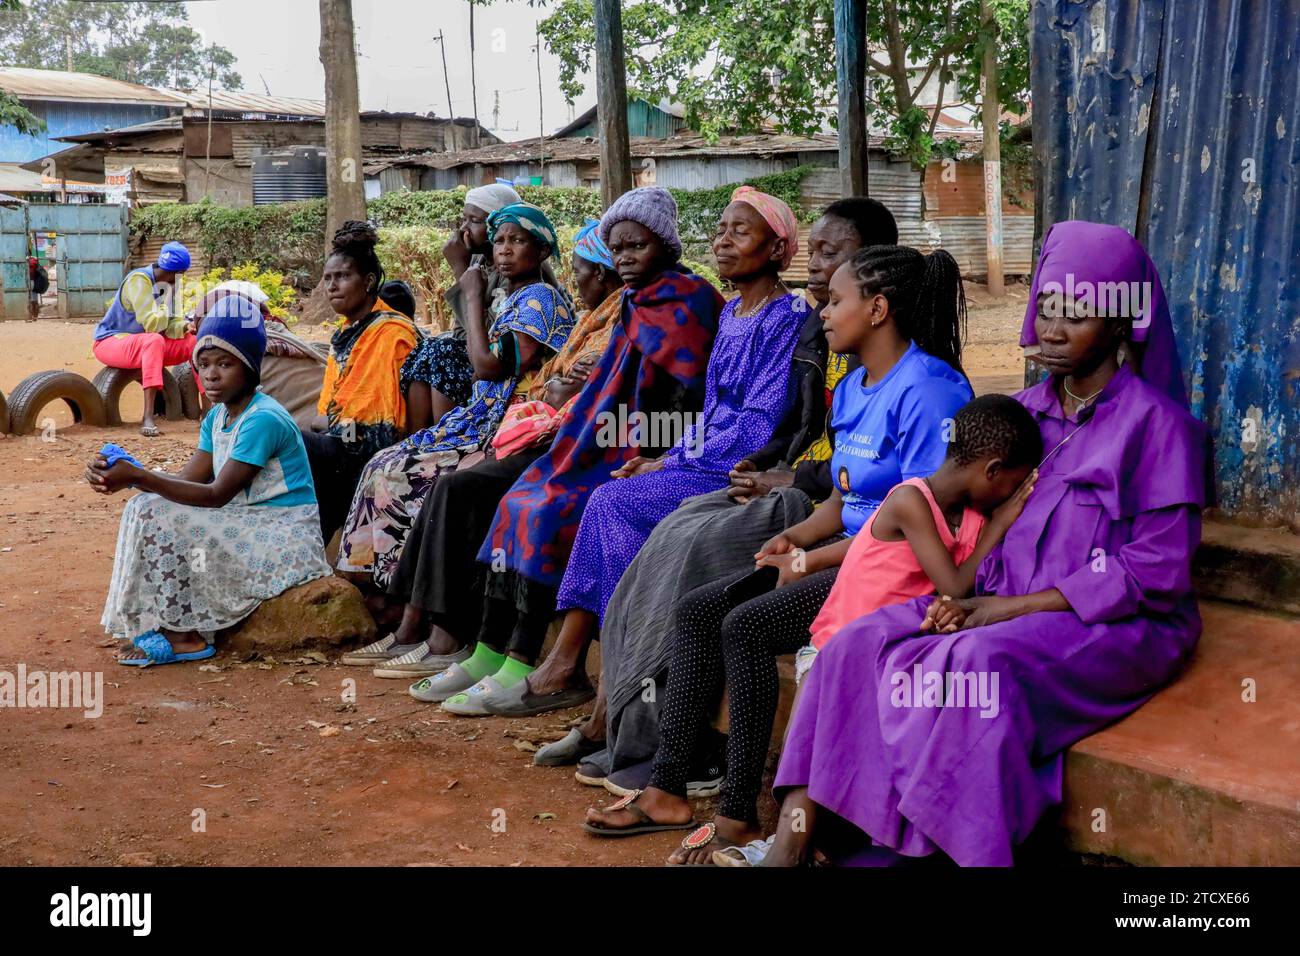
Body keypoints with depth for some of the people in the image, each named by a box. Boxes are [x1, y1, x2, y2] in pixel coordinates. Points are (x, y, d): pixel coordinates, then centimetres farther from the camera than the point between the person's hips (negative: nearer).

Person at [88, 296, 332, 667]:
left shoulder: (263, 419, -19)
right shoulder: (217, 417, 10)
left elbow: (217, 495, -23)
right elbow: (189, 481, 3)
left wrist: (137, 476, -28)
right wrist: (127, 475, -14)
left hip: (287, 539, -9)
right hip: (249, 525, 9)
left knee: (163, 518, -19)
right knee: (147, 506, 0)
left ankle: (184, 635, -7)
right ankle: (167, 621, 1)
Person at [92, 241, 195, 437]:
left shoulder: (169, 285, 2)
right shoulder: (139, 280, -22)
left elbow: (170, 324, 1)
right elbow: (152, 325, -29)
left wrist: (184, 327, -19)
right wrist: (166, 303, -18)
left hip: (146, 346, 8)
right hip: (110, 342, -8)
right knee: (154, 340, -38)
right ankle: (148, 418, -46)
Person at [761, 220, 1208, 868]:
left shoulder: (1157, 422, -5)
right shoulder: (1026, 411, 14)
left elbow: (1154, 575, -11)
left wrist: (1013, 607, -14)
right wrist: (966, 595, -5)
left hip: (1116, 624, -6)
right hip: (1007, 606, 6)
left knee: (980, 665, -36)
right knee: (862, 645, -19)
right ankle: (794, 840, -27)